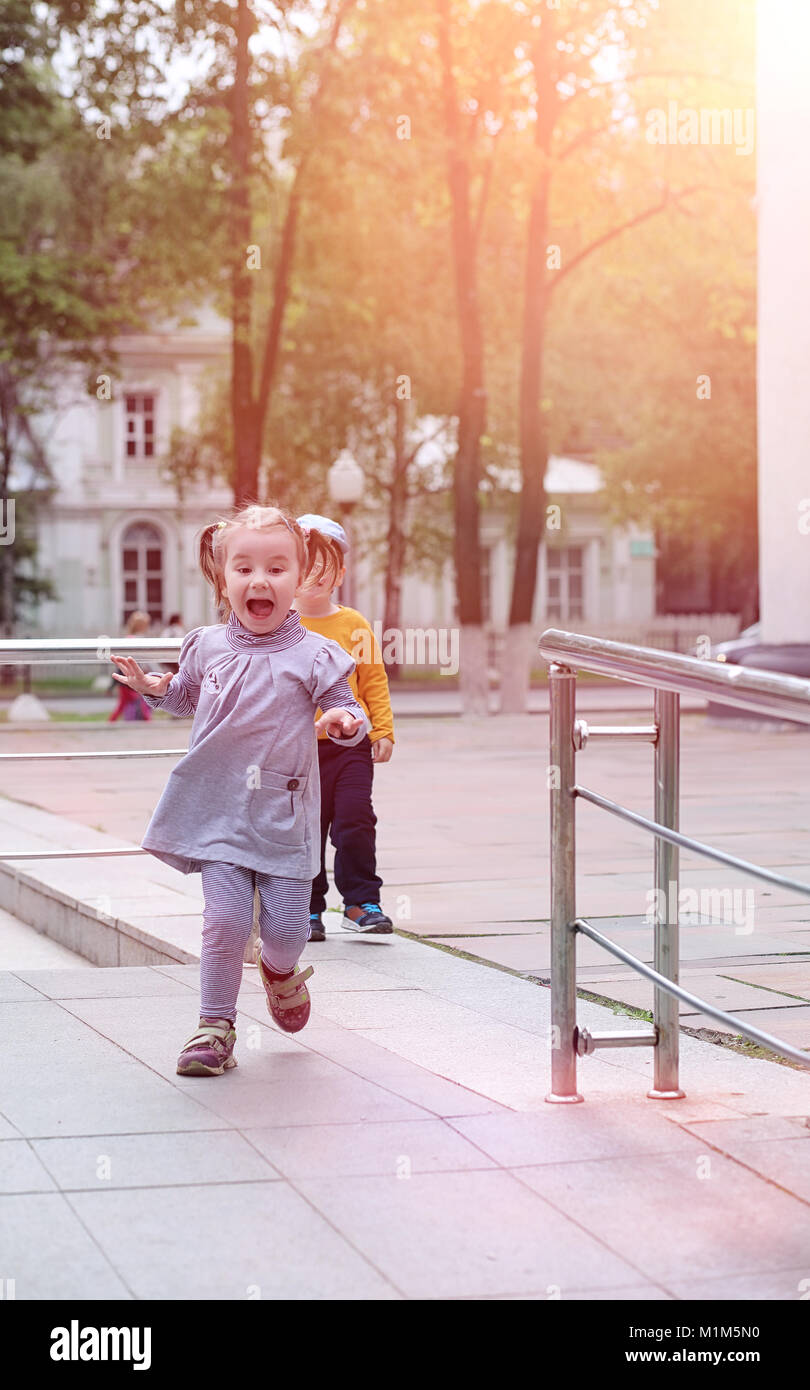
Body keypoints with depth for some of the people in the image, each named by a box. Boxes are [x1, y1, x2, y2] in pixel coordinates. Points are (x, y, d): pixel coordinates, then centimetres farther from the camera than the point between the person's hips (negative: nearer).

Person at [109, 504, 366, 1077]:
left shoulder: (312, 655, -5)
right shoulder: (207, 648, 4)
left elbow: (346, 709, -2)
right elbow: (187, 696, 24)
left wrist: (347, 721, -24)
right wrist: (154, 687, 4)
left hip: (284, 815, -1)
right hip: (219, 810, 1)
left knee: (287, 925, 2)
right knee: (225, 919, -9)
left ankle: (280, 972, 39)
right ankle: (216, 1027, 5)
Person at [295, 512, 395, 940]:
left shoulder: (354, 625, 5)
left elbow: (374, 680, 10)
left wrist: (383, 731, 4)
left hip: (351, 744, 1)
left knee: (355, 821, -6)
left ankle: (361, 902, 6)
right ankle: (309, 908, 15)